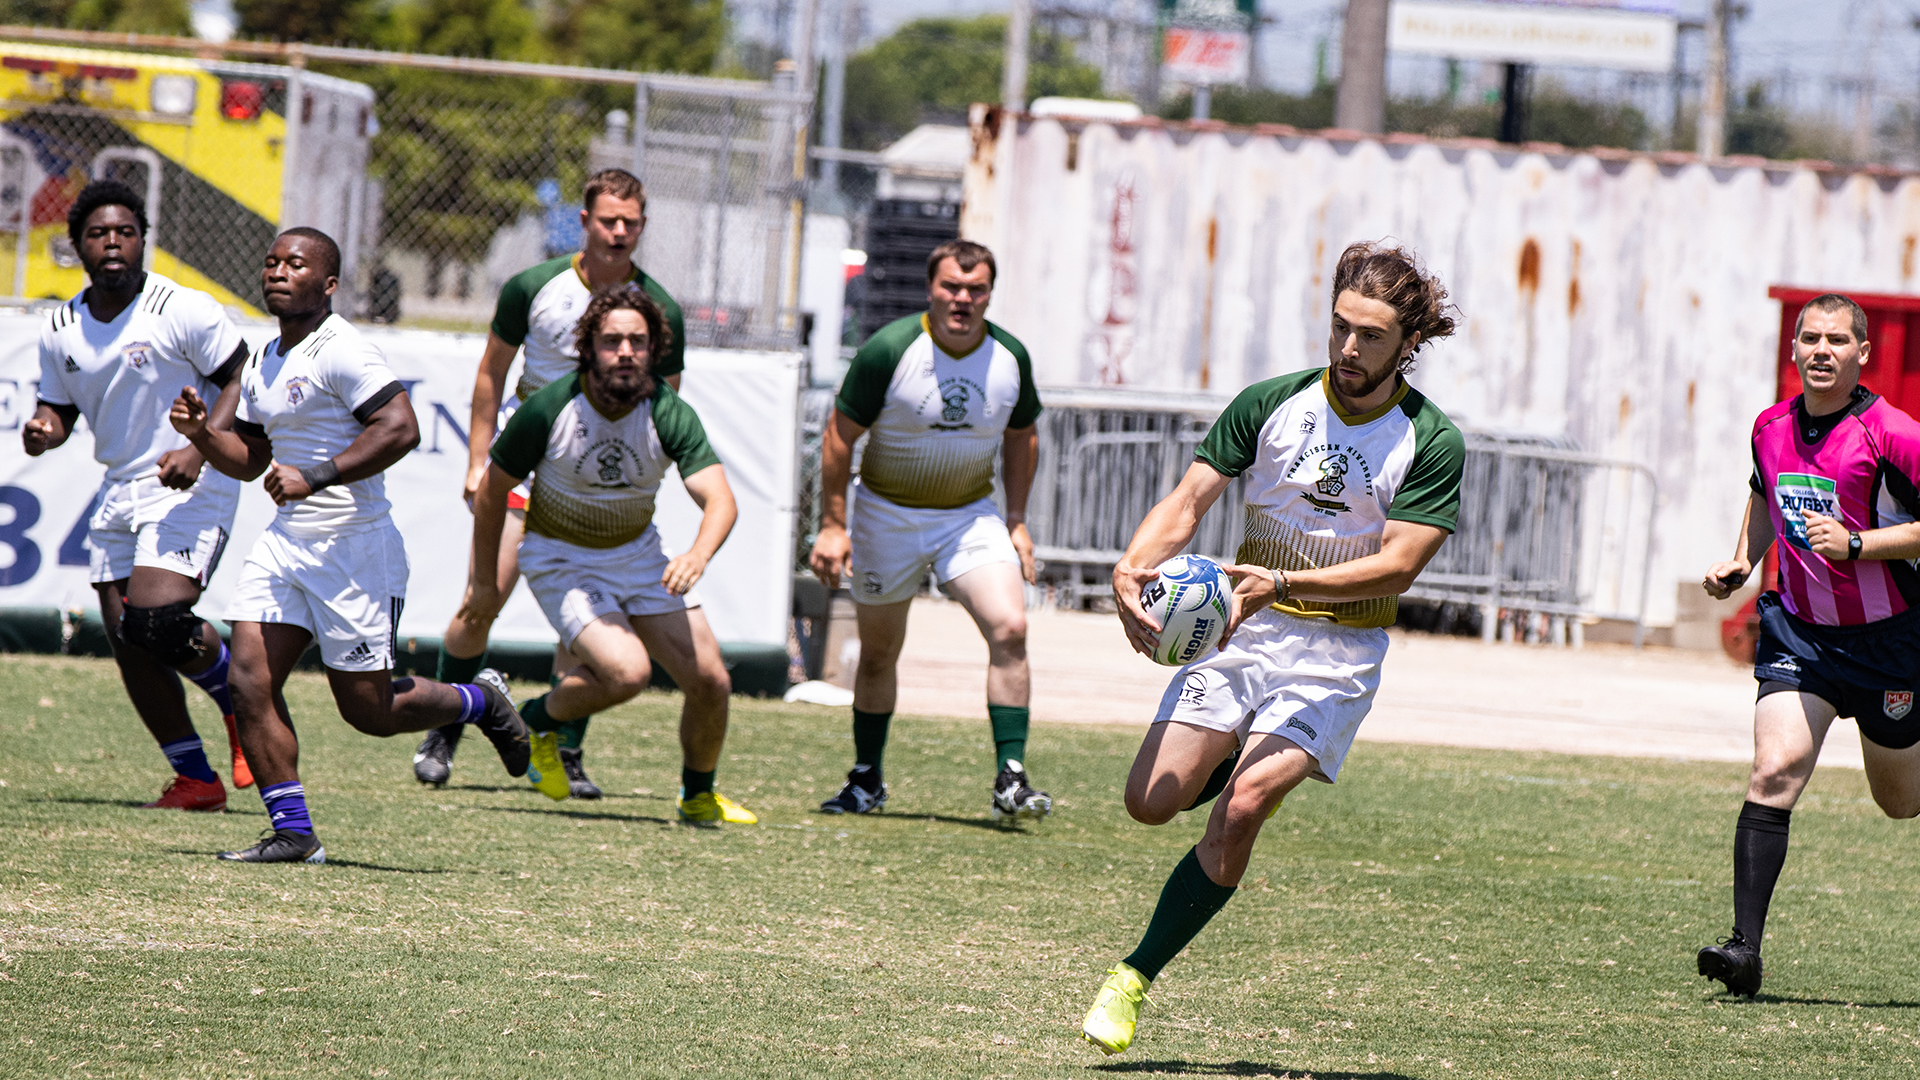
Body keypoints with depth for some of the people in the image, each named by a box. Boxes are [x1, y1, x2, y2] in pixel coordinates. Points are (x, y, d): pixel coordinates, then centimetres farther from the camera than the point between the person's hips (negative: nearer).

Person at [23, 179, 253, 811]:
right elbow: (58, 409, 16)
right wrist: (43, 431, -8)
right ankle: (195, 781, 14)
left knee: (158, 620, -23)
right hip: (119, 493, 6)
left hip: (191, 490, -6)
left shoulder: (184, 311, -12)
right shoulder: (60, 331, 5)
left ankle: (242, 701, 6)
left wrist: (200, 450, -19)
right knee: (129, 646, 2)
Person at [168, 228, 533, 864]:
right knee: (249, 684, -7)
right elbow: (249, 458, 23)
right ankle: (292, 833, 0)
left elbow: (401, 429, -24)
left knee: (369, 710, -1)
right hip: (284, 544, 8)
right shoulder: (263, 365, 14)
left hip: (354, 548, -8)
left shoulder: (341, 352, -14)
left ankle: (479, 703, 27)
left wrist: (314, 477, -26)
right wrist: (203, 435, 3)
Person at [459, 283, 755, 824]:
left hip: (639, 555, 4)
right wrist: (485, 581, -1)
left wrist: (698, 555, -52)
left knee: (710, 681, -4)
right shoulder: (549, 408, -22)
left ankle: (698, 796, 23)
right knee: (626, 671, -26)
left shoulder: (670, 414, -19)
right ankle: (539, 719, 4)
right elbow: (492, 490, -8)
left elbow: (720, 500, -31)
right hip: (560, 559, -3)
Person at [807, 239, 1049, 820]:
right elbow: (840, 435, -10)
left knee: (1009, 628, -18)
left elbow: (1021, 437, 10)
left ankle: (1011, 780, -17)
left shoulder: (1011, 357, -8)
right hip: (887, 515, -2)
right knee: (879, 652, 8)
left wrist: (1017, 521, 6)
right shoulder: (888, 349, -18)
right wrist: (832, 525, -12)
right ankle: (866, 781, 27)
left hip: (972, 515, 2)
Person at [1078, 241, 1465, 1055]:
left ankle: (1136, 979, -10)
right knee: (1151, 801, -5)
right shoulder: (1270, 404, -1)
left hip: (1338, 652, -3)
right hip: (1239, 629, 4)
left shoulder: (1431, 443, -9)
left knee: (1238, 812, -21)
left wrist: (1282, 583, -29)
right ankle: (1261, 772, 28)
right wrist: (1133, 568, -24)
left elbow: (1398, 563, -17)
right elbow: (1188, 501, -4)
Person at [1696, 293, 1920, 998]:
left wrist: (1857, 545, -25)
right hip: (1797, 629, 3)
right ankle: (1746, 943, -21)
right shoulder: (1771, 428, 2)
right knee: (1775, 770, -17)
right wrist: (1741, 562, 10)